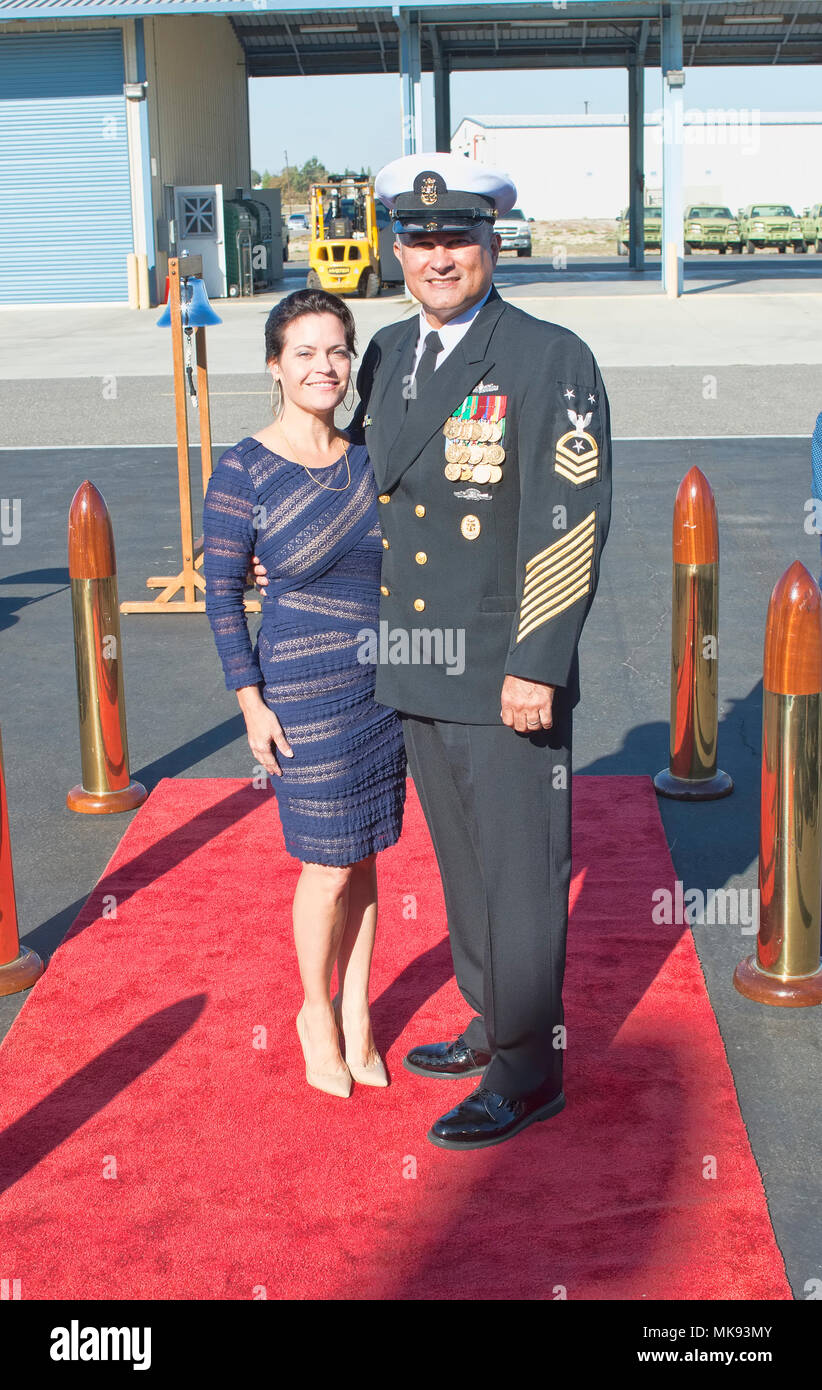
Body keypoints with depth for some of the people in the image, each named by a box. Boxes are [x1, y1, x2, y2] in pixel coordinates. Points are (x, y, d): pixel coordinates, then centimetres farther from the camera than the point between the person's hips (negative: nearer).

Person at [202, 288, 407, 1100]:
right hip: (304, 686, -5)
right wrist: (250, 701, -11)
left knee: (363, 856, 12)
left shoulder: (366, 459, 4)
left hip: (383, 680, 5)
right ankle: (315, 1012, 26)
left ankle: (356, 1011, 28)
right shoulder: (243, 472, -11)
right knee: (329, 866, 3)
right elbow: (221, 593, -8)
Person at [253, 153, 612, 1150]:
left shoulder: (549, 359, -11)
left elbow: (570, 521, -16)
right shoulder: (387, 355, 10)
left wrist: (537, 664, -19)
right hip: (417, 672, 7)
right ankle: (493, 1027, 38)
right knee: (463, 866, 19)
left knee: (519, 874, 4)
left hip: (506, 678, -7)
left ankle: (528, 1074, 19)